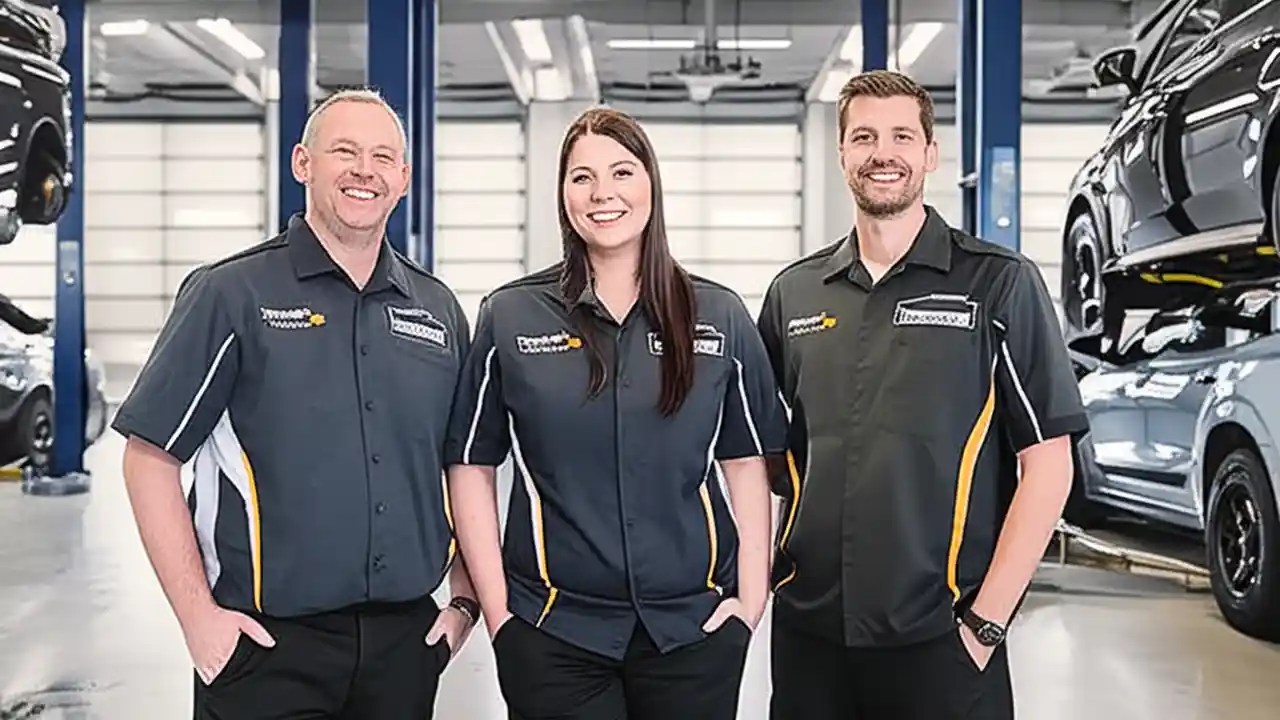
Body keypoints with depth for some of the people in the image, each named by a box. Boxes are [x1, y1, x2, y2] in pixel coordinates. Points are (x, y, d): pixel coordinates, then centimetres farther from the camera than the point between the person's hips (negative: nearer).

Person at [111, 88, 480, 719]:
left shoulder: (438, 309, 9)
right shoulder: (231, 293, -4)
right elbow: (150, 457, -6)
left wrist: (465, 599, 7)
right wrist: (199, 616, -11)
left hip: (407, 640, 4)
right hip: (267, 644, -4)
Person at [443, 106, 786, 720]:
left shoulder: (721, 318, 5)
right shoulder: (509, 317, 1)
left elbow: (745, 467, 6)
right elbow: (471, 469, 2)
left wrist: (751, 599, -1)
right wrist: (497, 610, -3)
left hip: (695, 625, 1)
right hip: (553, 630, -1)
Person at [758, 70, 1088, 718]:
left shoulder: (999, 283, -2)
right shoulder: (793, 292, 8)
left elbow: (1047, 464, -5)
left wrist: (986, 620, -10)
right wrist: (759, 578, 4)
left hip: (940, 640, -3)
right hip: (807, 634, 3)